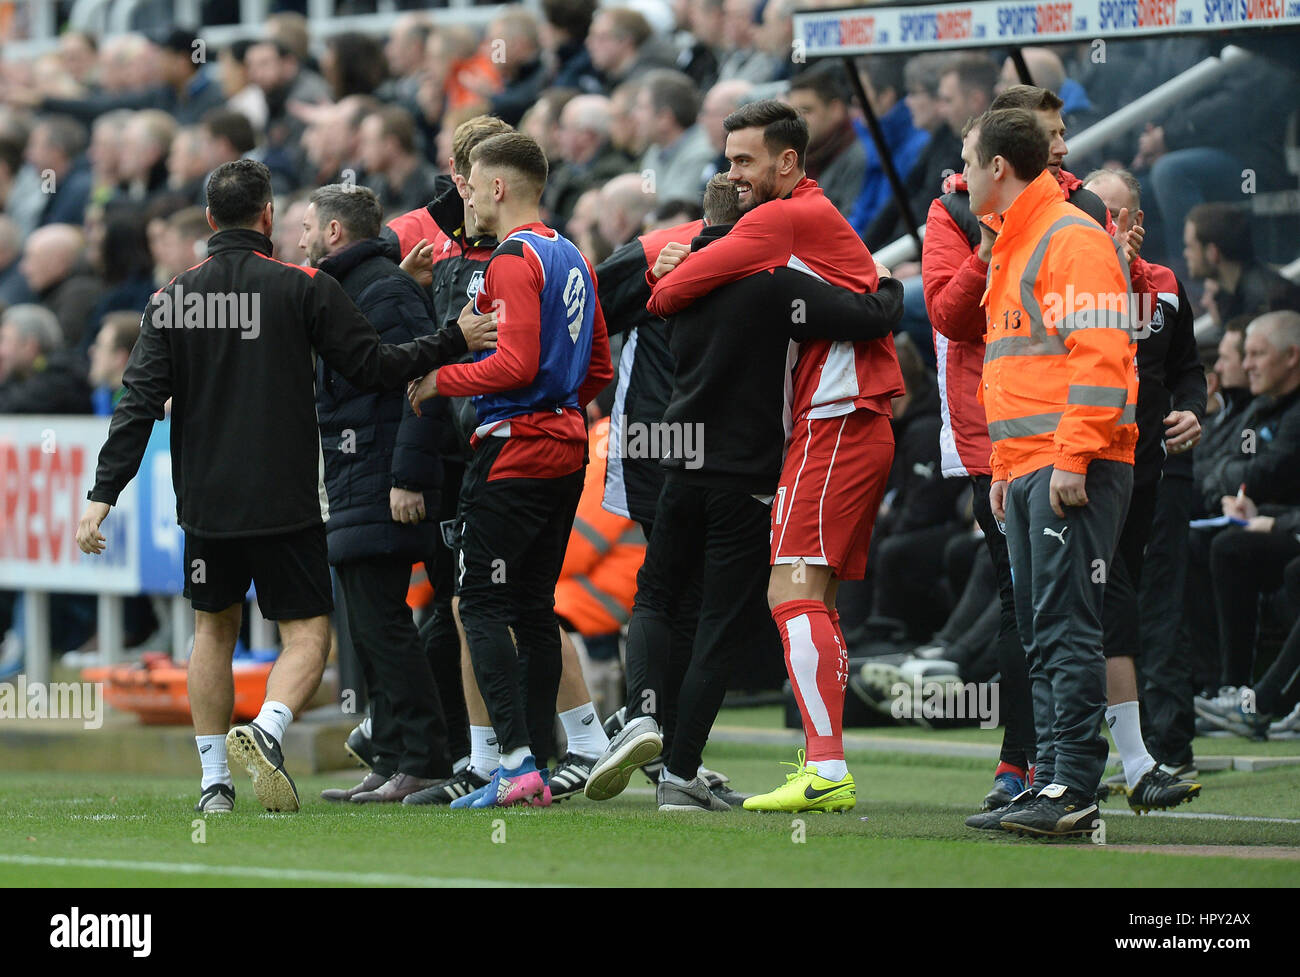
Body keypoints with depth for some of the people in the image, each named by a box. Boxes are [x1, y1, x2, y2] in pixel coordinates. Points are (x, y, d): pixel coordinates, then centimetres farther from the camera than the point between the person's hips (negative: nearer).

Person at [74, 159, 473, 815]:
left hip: (205, 502, 3)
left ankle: (214, 780, 15)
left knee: (214, 629, 19)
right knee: (307, 634, 2)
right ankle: (266, 731, -27)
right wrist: (453, 341, 5)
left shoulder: (172, 298, 3)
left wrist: (104, 495, -1)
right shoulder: (303, 289, -6)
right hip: (285, 501, -3)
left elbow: (140, 400, -1)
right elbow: (375, 367, -6)